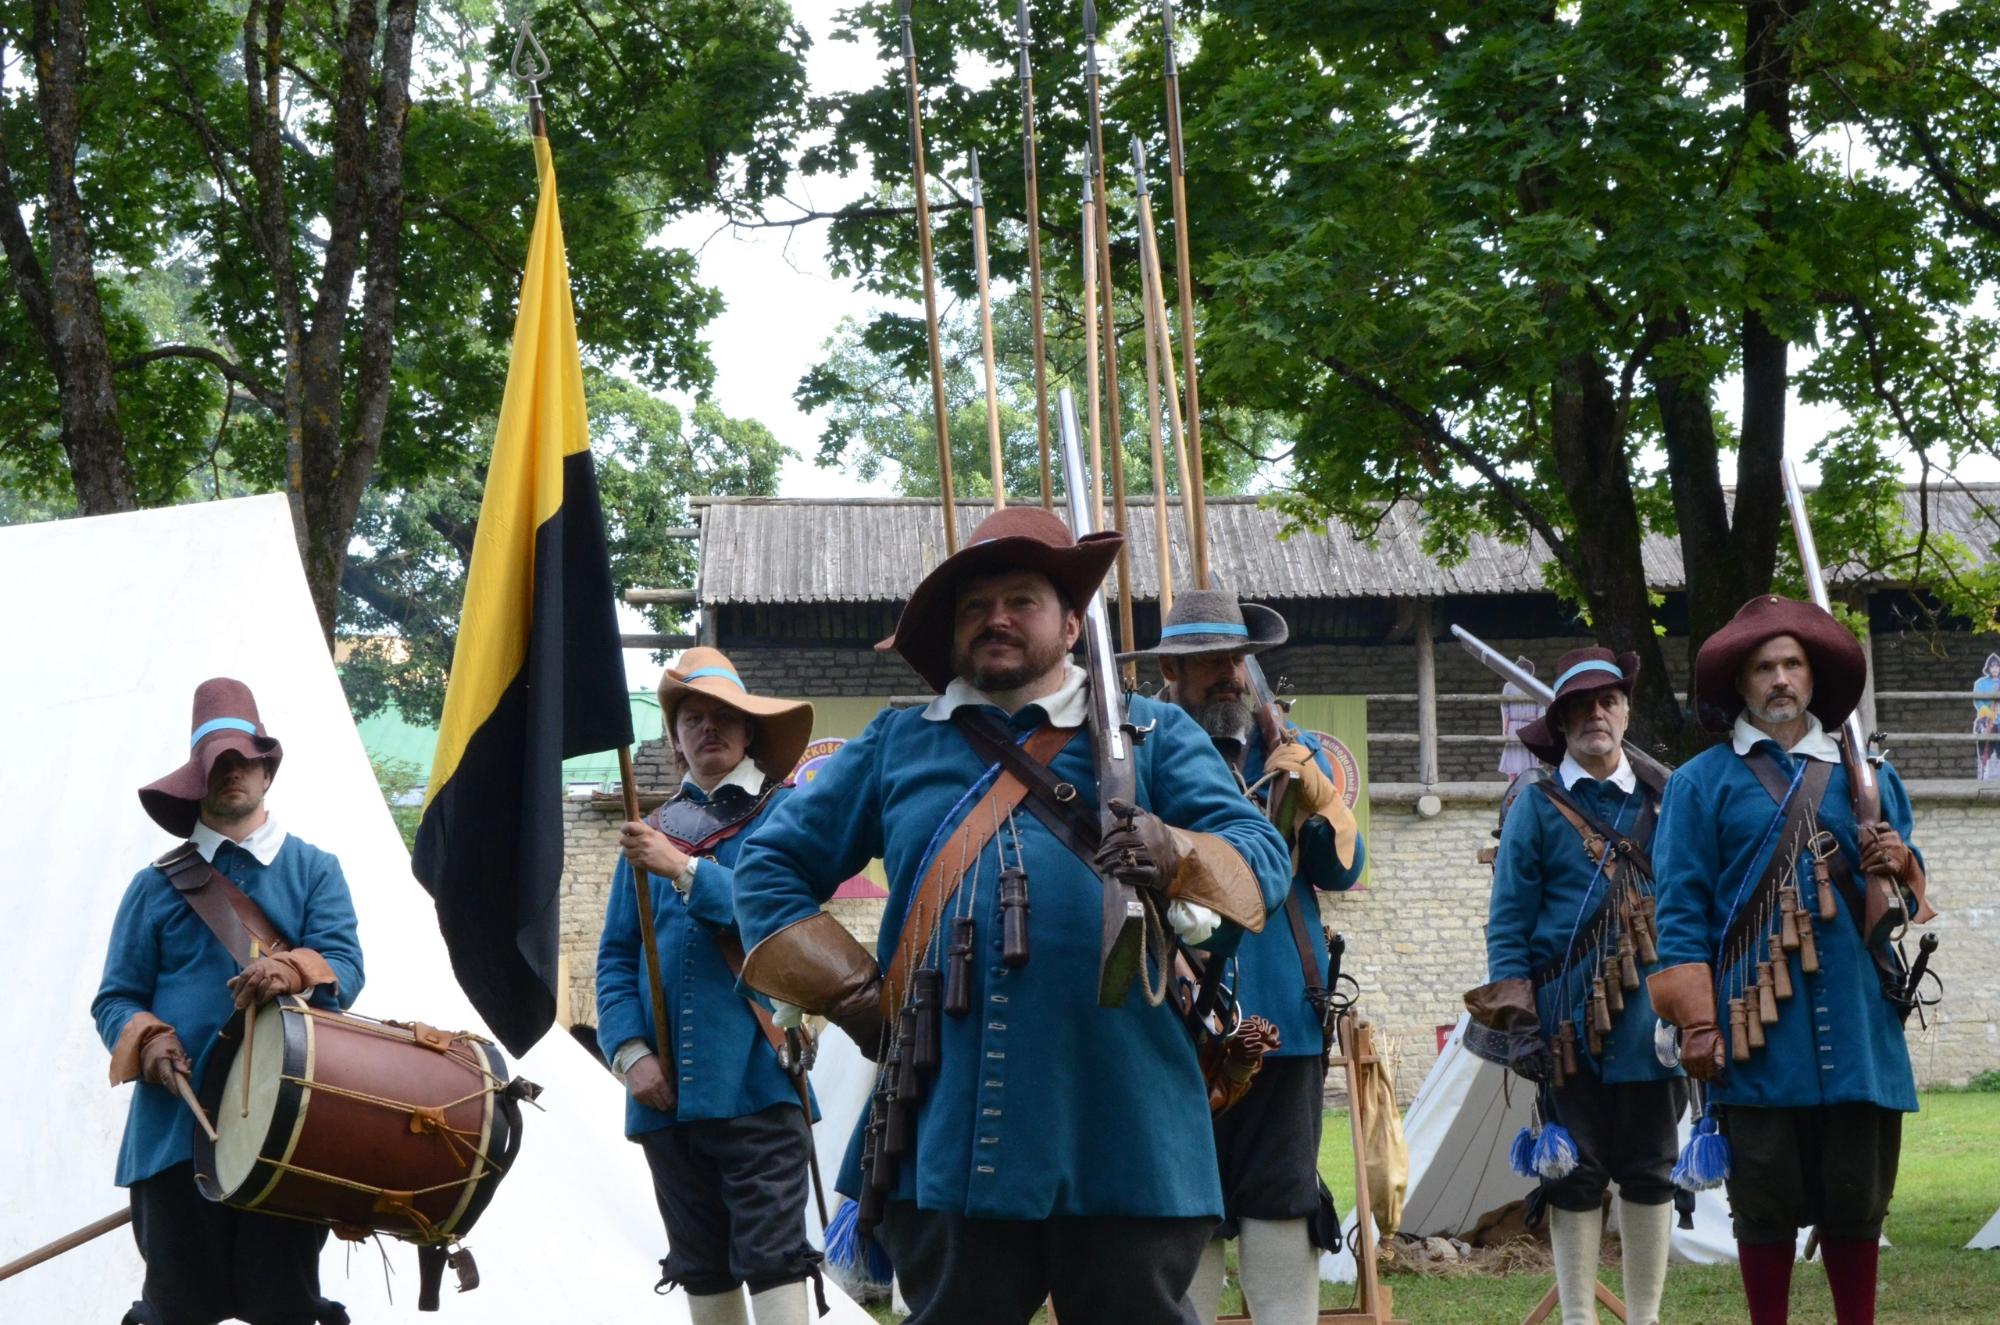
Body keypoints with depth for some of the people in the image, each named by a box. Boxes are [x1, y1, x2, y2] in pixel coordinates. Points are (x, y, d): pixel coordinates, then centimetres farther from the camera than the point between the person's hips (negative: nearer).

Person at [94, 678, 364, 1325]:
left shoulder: (314, 871, 10)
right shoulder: (157, 886, 11)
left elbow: (345, 967, -3)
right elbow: (116, 998, 9)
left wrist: (292, 971, -25)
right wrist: (147, 1041, -13)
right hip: (176, 1125, 0)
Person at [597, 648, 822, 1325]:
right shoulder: (652, 832, 15)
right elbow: (616, 957, 11)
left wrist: (683, 870, -17)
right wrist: (630, 1049, -4)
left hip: (756, 1083, -5)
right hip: (666, 1087, 5)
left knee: (773, 1255, -10)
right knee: (701, 1268, 11)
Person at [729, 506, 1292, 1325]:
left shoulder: (1152, 734, 12)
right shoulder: (896, 746, 17)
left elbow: (1262, 858, -1)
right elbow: (768, 866, 20)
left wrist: (1176, 856, -24)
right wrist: (850, 994, 7)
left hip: (1124, 1130, -1)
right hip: (947, 1132, 2)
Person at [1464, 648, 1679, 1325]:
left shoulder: (1660, 803, 11)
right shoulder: (1537, 805, 3)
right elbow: (1508, 923, 0)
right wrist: (1518, 1020, -9)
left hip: (1650, 1017, 2)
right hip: (1569, 1024, -2)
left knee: (1649, 1171, 7)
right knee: (1574, 1174, 3)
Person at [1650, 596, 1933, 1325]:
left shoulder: (1869, 777, 14)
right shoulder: (1701, 783, 4)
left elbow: (1910, 900, 20)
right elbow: (1681, 910, 0)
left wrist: (1900, 868, -4)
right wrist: (1698, 1024, -8)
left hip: (1858, 1027, 3)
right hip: (1759, 1037, -3)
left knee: (1857, 1200, 6)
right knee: (1767, 1203, 2)